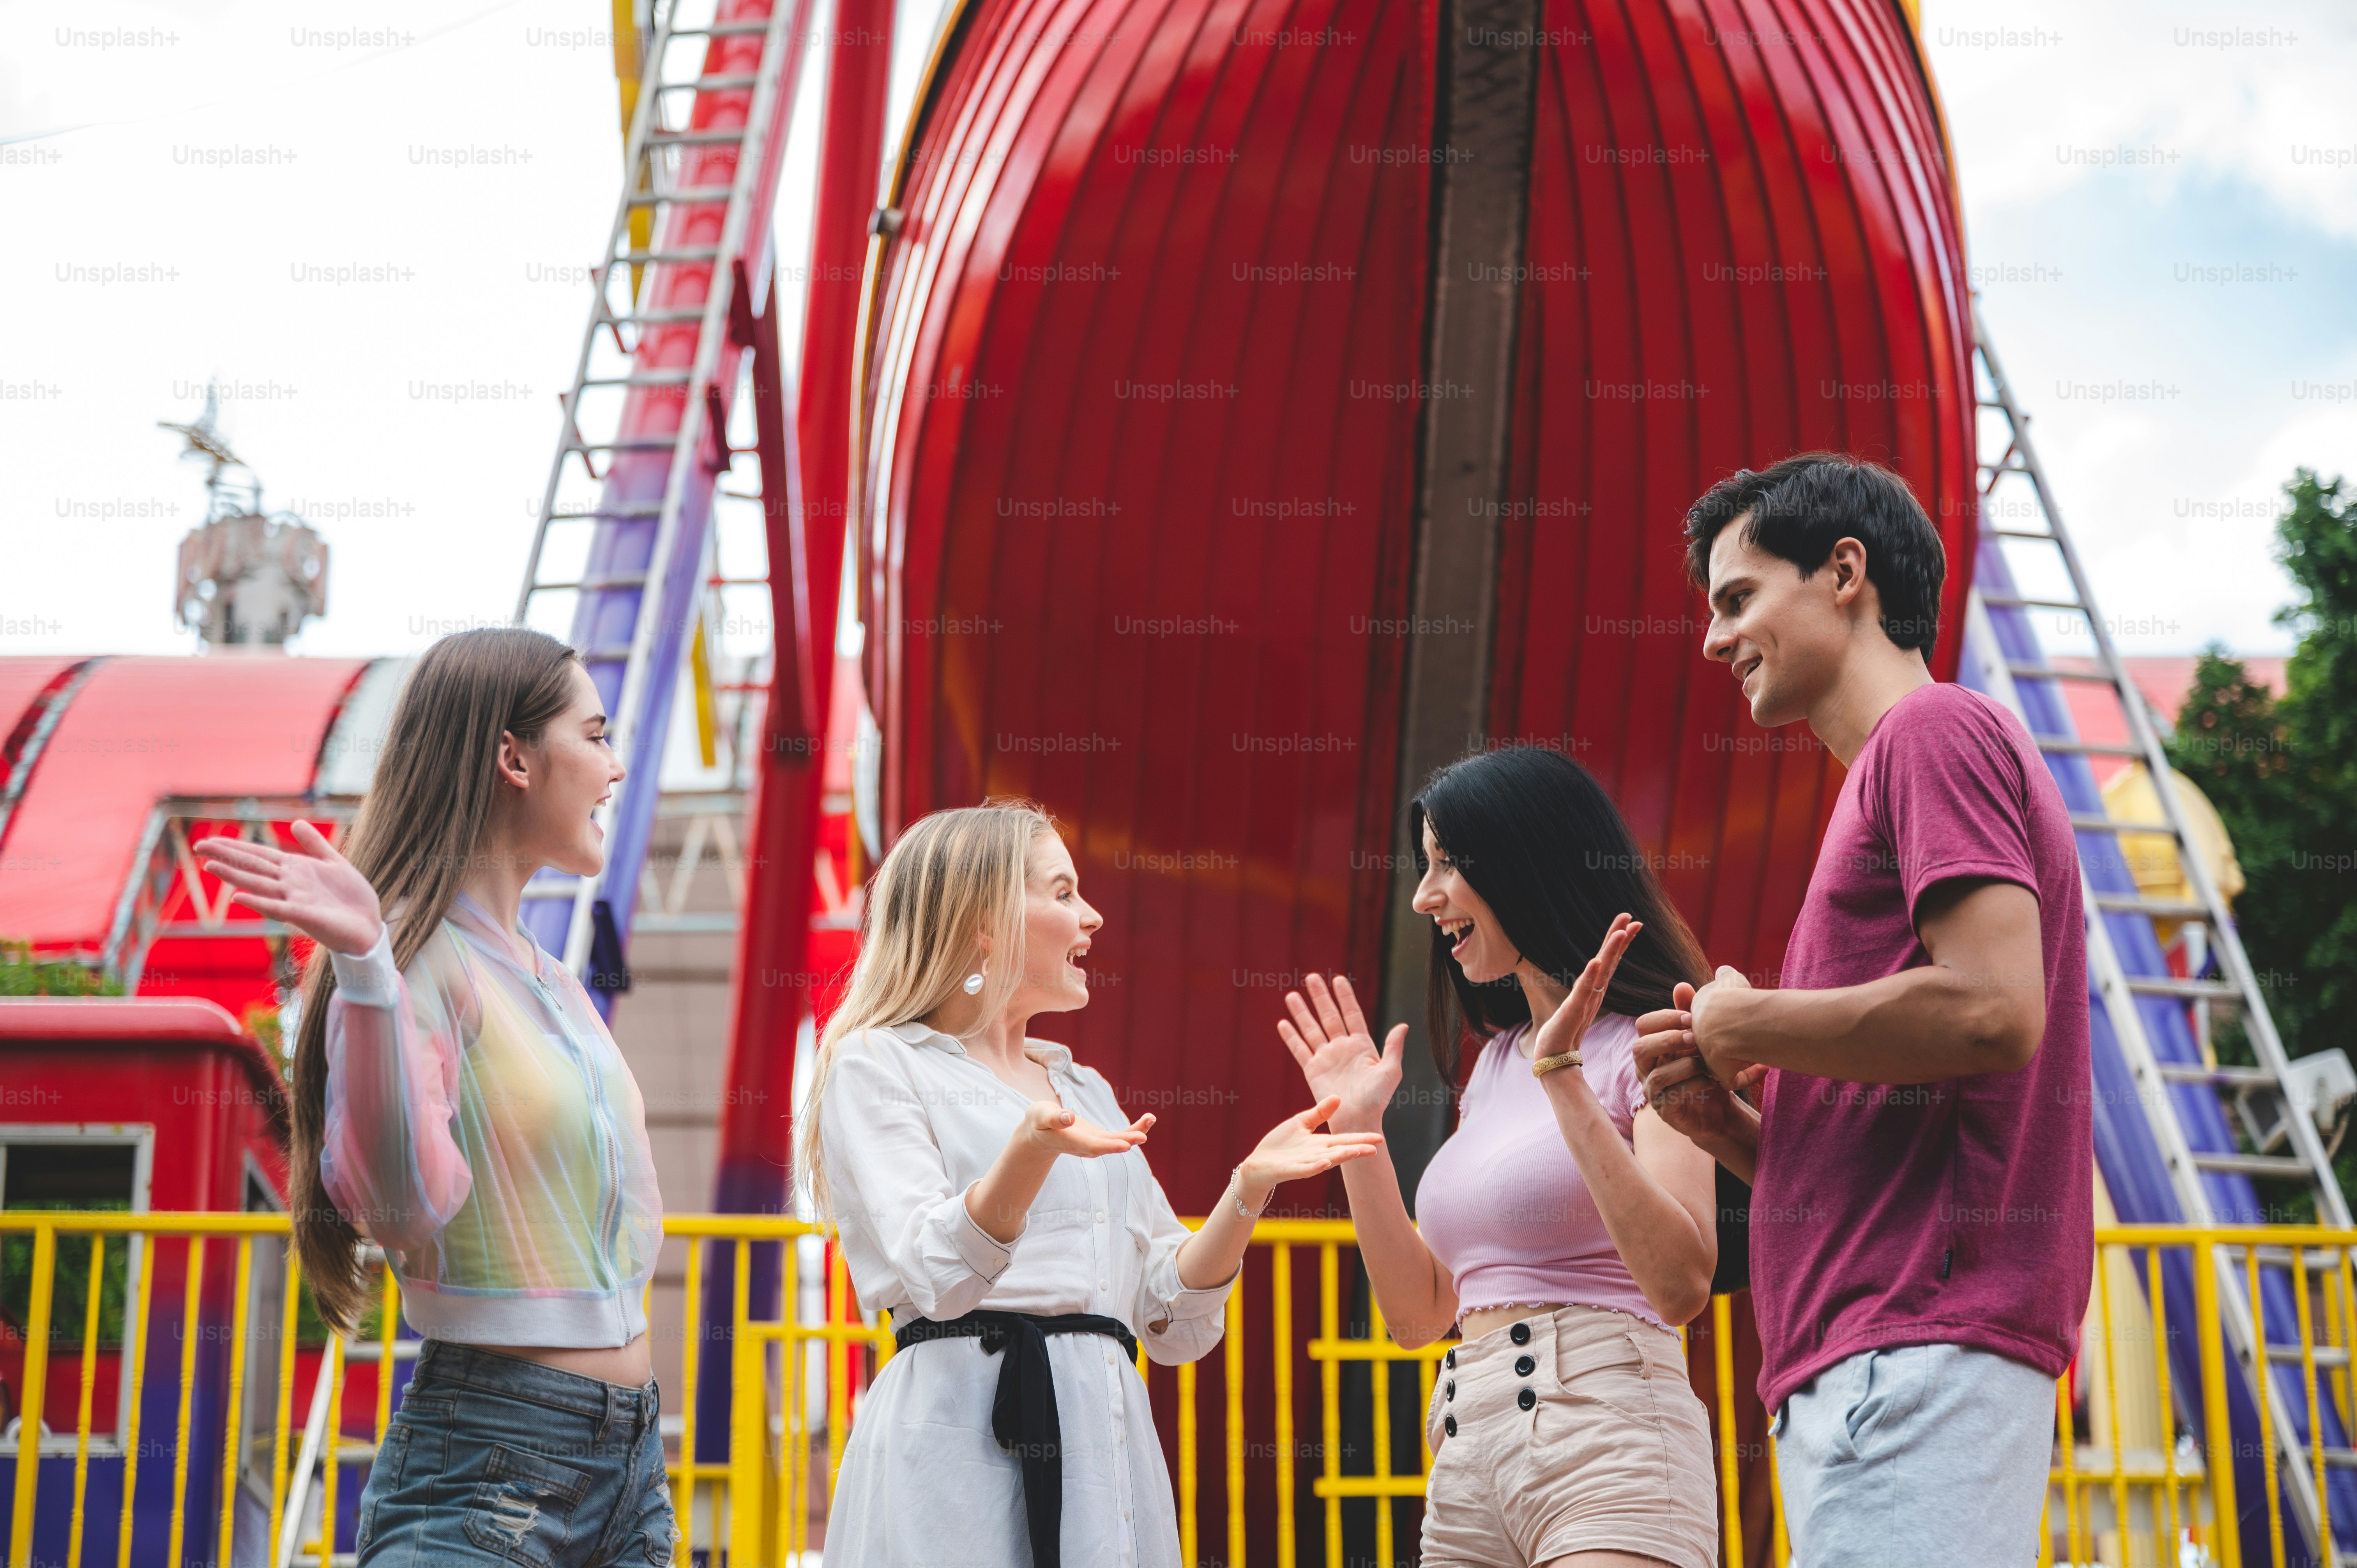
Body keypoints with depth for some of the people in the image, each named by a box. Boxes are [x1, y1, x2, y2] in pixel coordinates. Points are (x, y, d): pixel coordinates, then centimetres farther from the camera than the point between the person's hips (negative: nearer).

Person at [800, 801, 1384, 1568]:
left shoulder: (1088, 1091, 20)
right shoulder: (879, 1065, 2)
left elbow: (1171, 1319, 13)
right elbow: (938, 1275, -14)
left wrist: (1251, 1184, 0)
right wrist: (1033, 1149, -30)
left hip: (1104, 1433, 6)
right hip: (961, 1437, -5)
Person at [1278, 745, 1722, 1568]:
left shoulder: (1644, 1045, -4)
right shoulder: (1495, 1063, 18)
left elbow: (1681, 1284, -18)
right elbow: (1419, 1313, 17)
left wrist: (1565, 1081, -18)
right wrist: (1356, 1130, 11)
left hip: (1607, 1441, -7)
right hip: (1469, 1453, 7)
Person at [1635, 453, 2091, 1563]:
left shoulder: (1934, 730, -1)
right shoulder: (1881, 788, 27)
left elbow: (1992, 1009, -19)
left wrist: (1738, 1023, -6)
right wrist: (1724, 1119, 9)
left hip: (1919, 1353, -10)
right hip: (1860, 1372, 10)